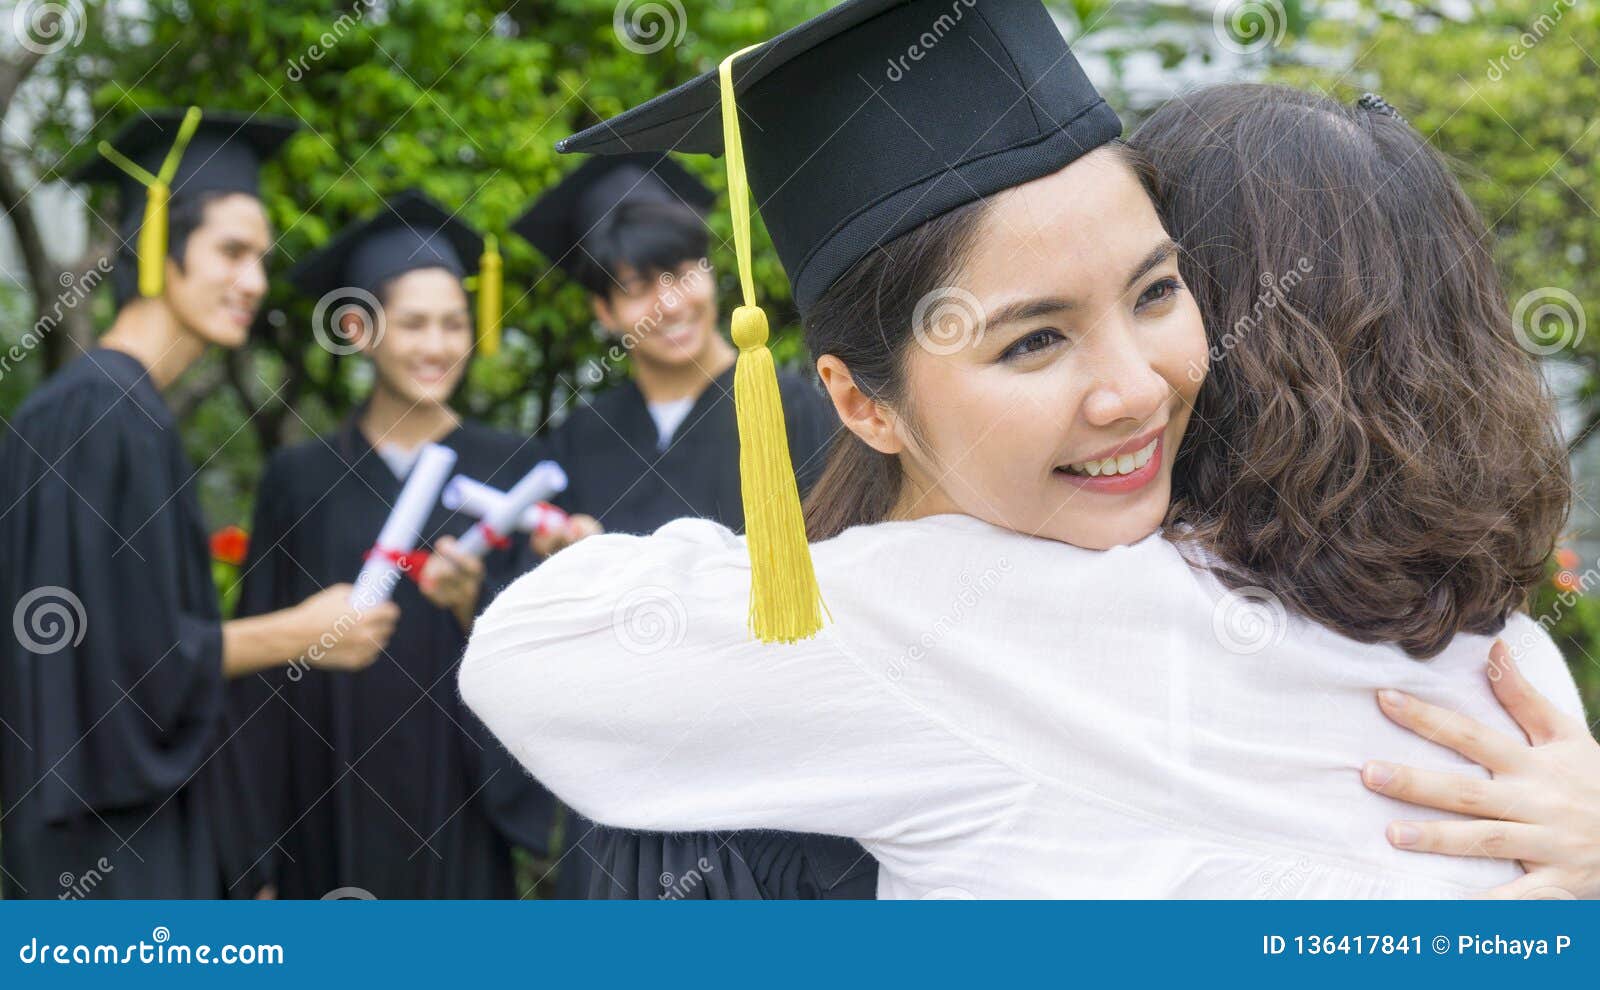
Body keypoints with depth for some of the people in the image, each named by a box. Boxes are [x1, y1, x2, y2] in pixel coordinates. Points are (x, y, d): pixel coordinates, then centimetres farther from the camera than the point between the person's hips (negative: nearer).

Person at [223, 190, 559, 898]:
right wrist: (260, 851, 1)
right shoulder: (301, 479, 5)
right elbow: (264, 660, 5)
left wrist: (472, 602, -21)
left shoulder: (513, 468, 3)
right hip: (331, 807, 1)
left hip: (459, 806, 0)